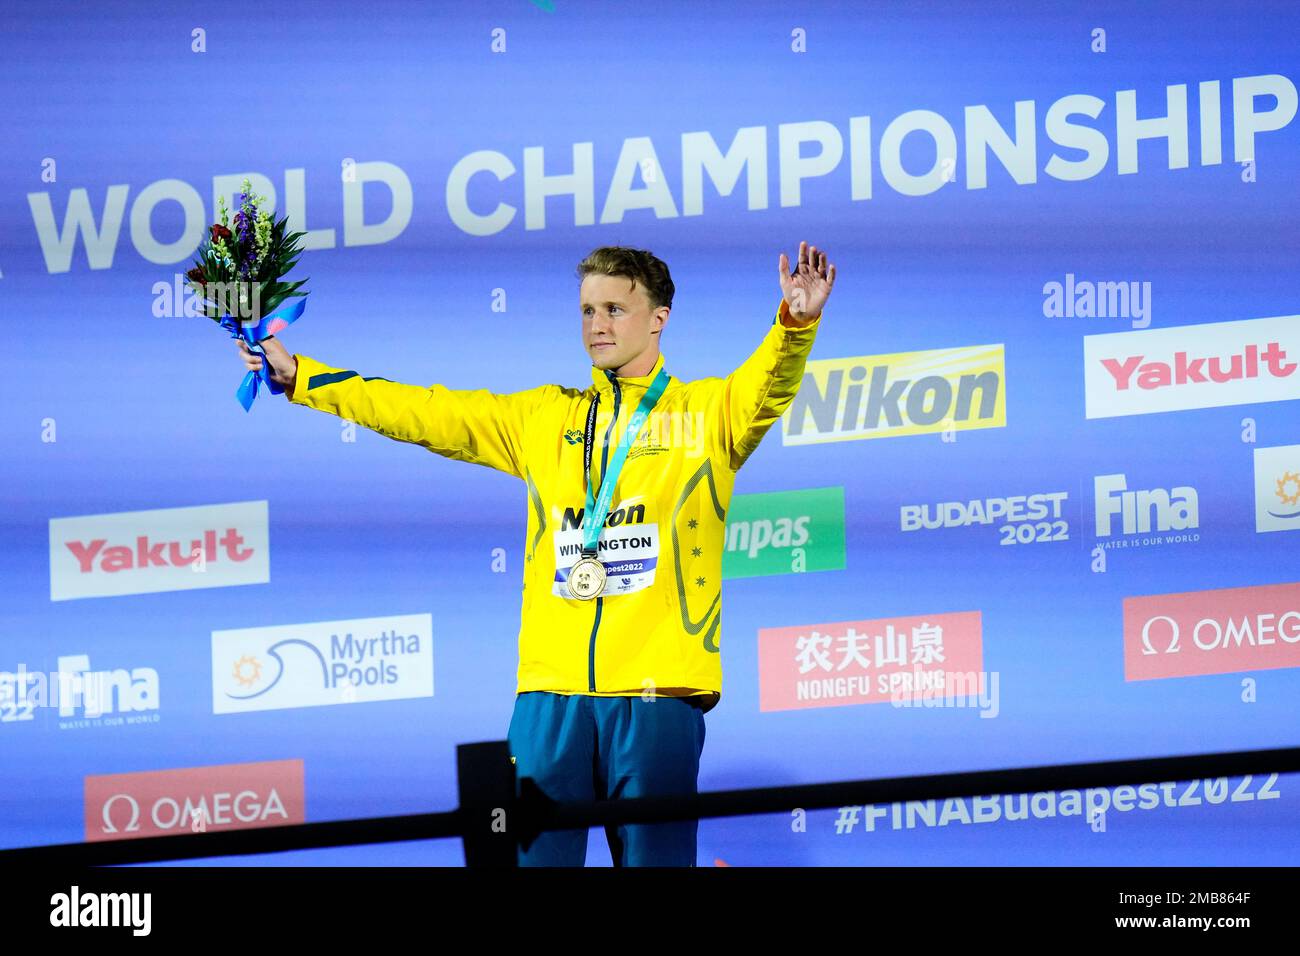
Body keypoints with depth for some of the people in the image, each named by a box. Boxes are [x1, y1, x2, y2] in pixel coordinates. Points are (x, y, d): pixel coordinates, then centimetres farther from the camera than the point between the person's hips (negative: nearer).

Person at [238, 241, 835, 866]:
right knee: (534, 856, -1)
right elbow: (421, 412, 19)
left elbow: (769, 384, -12)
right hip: (551, 690, 3)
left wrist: (797, 323, -34)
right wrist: (296, 376, 17)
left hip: (659, 691, -3)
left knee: (653, 857, -1)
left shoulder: (707, 414, 7)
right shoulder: (543, 418, 17)